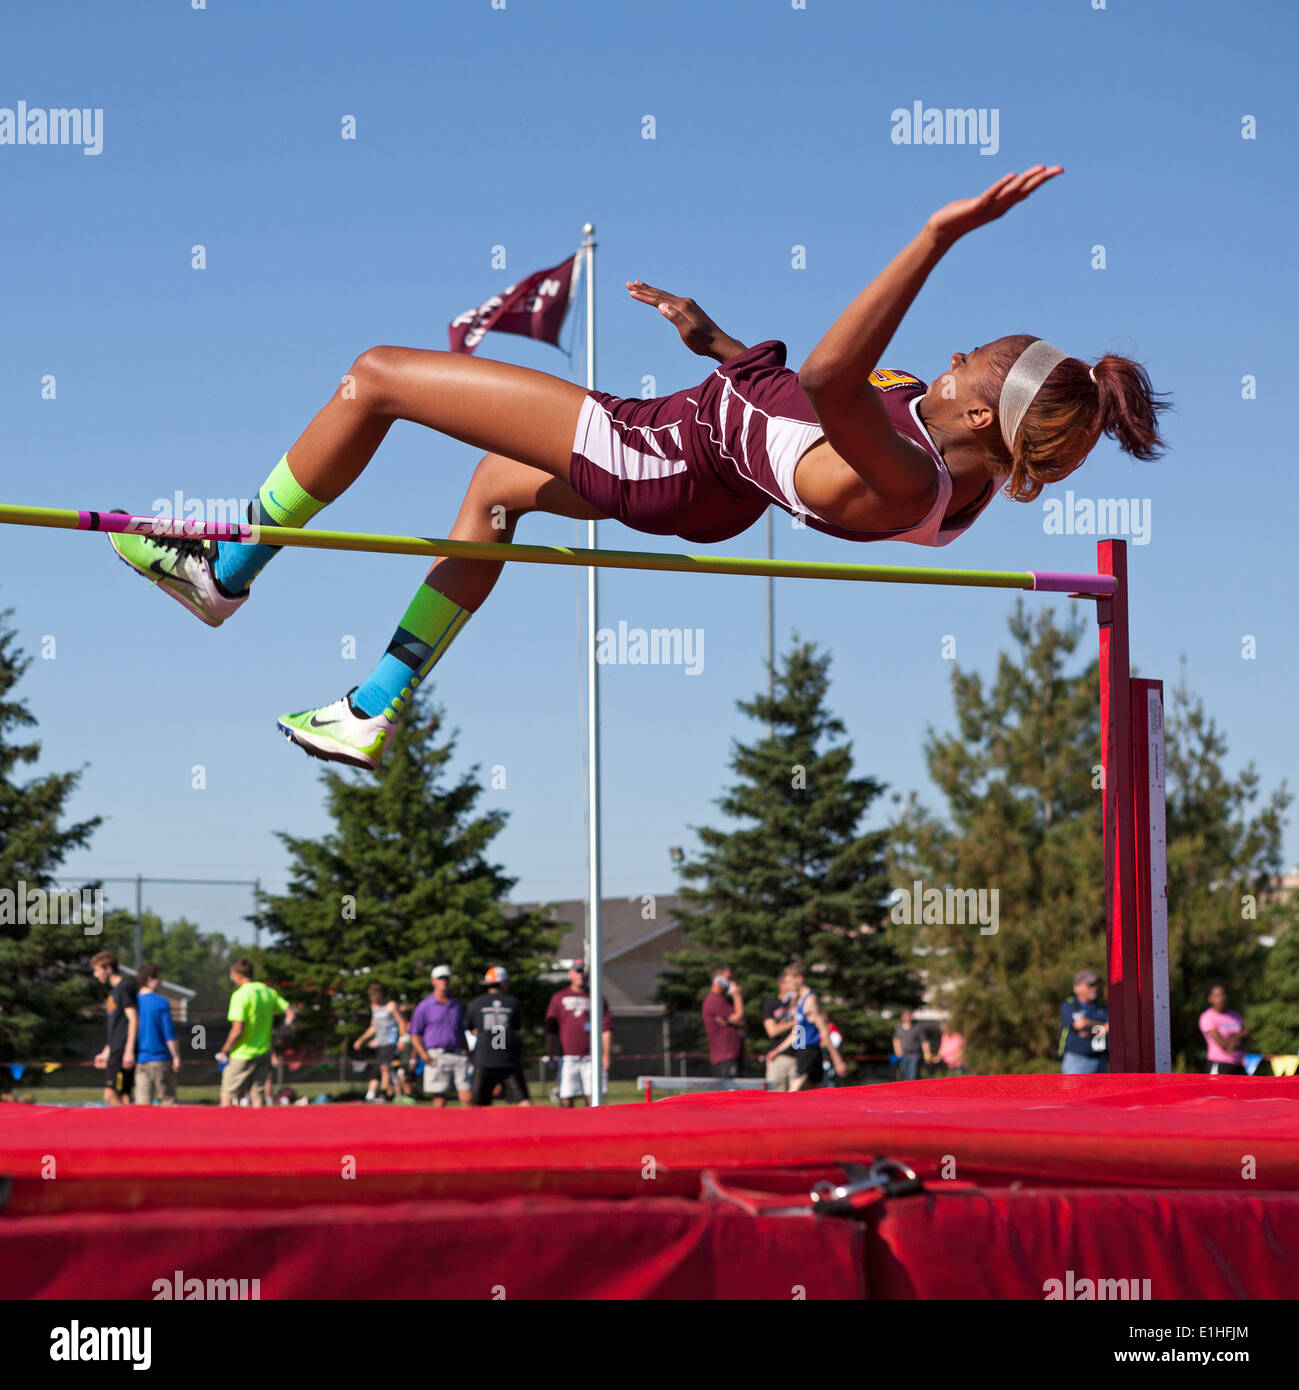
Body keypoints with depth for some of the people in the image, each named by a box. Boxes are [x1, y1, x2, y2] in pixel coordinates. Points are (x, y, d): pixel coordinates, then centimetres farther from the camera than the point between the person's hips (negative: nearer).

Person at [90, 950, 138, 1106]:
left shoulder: (125, 987, -9)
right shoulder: (114, 990, 21)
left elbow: (133, 1020, -15)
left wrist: (129, 1051, -21)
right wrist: (106, 1052, 28)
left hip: (123, 1051, -9)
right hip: (116, 1051, 9)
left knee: (110, 1095, -16)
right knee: (123, 1097, 5)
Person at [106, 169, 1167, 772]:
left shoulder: (903, 486, -39)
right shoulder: (965, 478, -10)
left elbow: (827, 381, -57)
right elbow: (816, 398, 6)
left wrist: (941, 235, -60)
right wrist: (717, 342, 15)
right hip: (705, 470, 10)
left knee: (375, 377, 2)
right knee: (497, 487, 35)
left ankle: (226, 567, 24)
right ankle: (375, 713, 42)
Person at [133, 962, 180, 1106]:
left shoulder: (135, 1001, 3)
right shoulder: (161, 1002, -10)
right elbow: (169, 1034, -11)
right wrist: (176, 1057, -4)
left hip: (140, 1060, 4)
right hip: (160, 1058, -4)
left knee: (143, 1102, 2)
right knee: (167, 1100, 5)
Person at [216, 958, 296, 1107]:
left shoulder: (240, 995, -16)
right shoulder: (269, 992, 5)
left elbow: (238, 1031, -20)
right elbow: (291, 1012, 8)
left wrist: (225, 1051, -8)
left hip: (242, 1055, -6)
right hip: (264, 1053, 6)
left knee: (227, 1096, 2)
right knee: (258, 1094, 10)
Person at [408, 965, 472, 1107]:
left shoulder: (457, 1005, 19)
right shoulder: (424, 1006, 5)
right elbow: (415, 1035, 3)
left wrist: (466, 1052, 8)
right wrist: (424, 1055, -11)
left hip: (458, 1055, 4)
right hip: (436, 1057, -4)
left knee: (468, 1097, -6)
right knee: (440, 1100, -5)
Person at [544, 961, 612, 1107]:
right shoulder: (558, 998, 12)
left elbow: (606, 1029, 10)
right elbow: (550, 1029, 10)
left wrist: (606, 1056, 0)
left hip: (592, 1057, 0)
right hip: (567, 1058, 0)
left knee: (593, 1099, -4)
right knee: (566, 1099, -5)